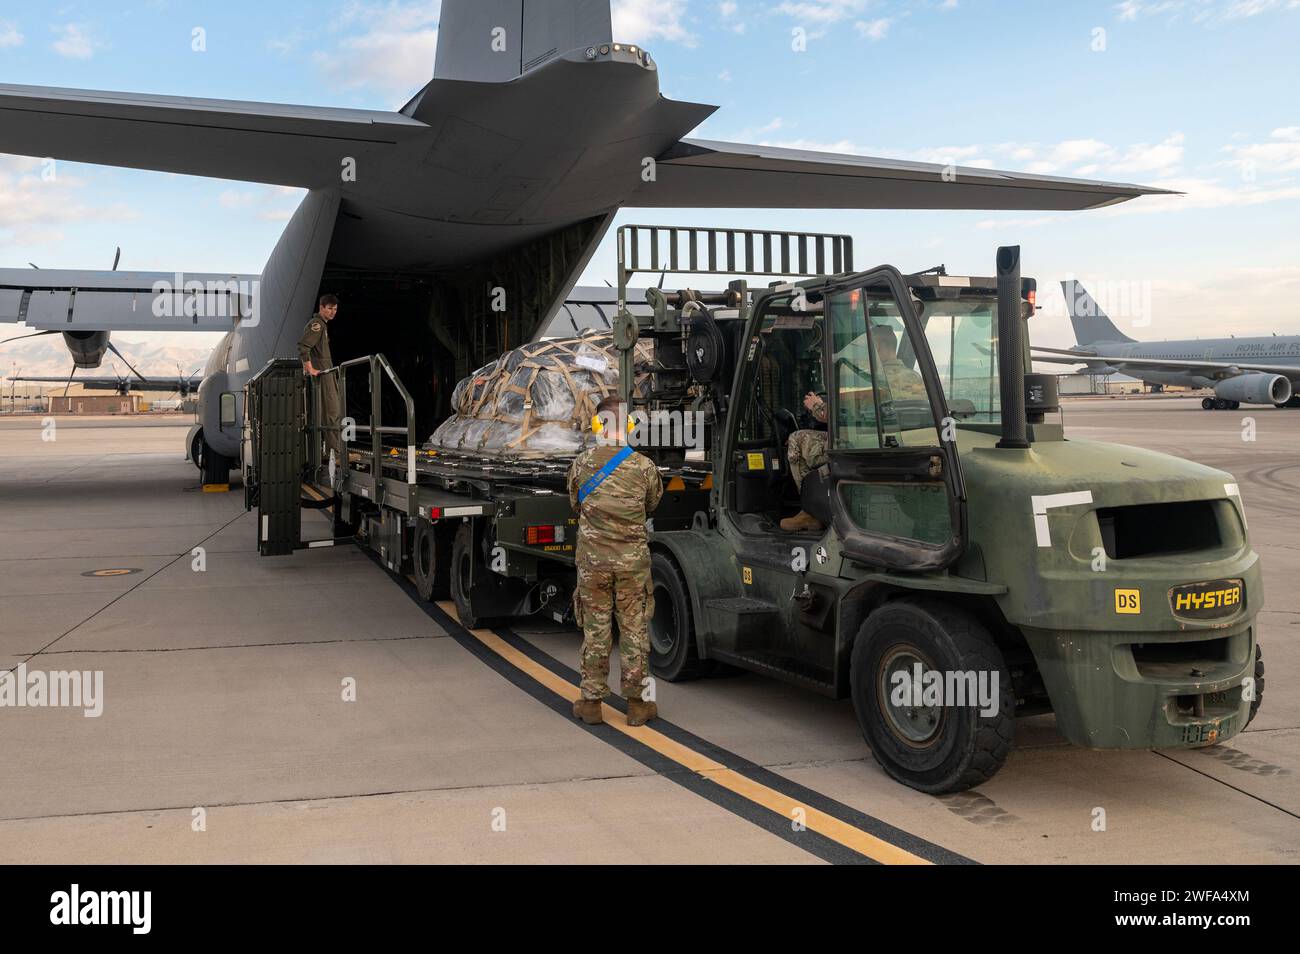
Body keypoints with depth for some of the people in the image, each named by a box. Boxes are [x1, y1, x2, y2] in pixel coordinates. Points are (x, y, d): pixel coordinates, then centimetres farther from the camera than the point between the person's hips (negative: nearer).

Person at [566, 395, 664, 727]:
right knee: (635, 631, 8)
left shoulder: (580, 464, -4)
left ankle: (591, 702, 16)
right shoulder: (644, 466, -6)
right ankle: (637, 703, 15)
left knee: (595, 631, 9)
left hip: (592, 560, 1)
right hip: (633, 561, 0)